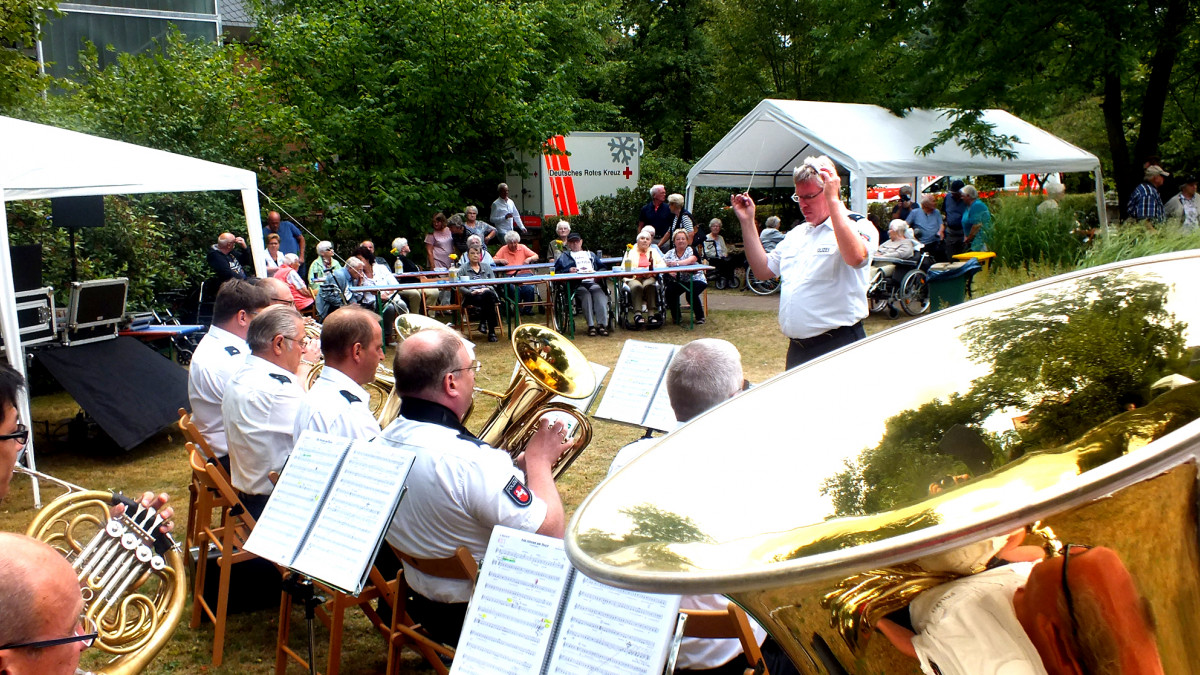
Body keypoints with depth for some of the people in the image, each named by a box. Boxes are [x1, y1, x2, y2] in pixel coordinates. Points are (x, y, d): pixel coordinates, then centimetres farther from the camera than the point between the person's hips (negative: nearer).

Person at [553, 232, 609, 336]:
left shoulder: (591, 255, 35)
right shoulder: (565, 256, 28)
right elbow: (557, 271, 12)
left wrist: (597, 273, -1)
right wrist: (569, 270, -7)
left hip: (593, 281, 2)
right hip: (577, 284, -1)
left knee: (598, 292, -33)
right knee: (586, 294, -35)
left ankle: (602, 324, -40)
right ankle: (591, 325, -38)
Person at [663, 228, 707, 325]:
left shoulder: (691, 250, -3)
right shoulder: (670, 253, 10)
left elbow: (691, 260, -25)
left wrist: (676, 263, -39)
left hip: (695, 280, -3)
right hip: (677, 281, 3)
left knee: (691, 294, -29)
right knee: (669, 291, -24)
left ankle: (700, 316, 0)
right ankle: (676, 317, 0)